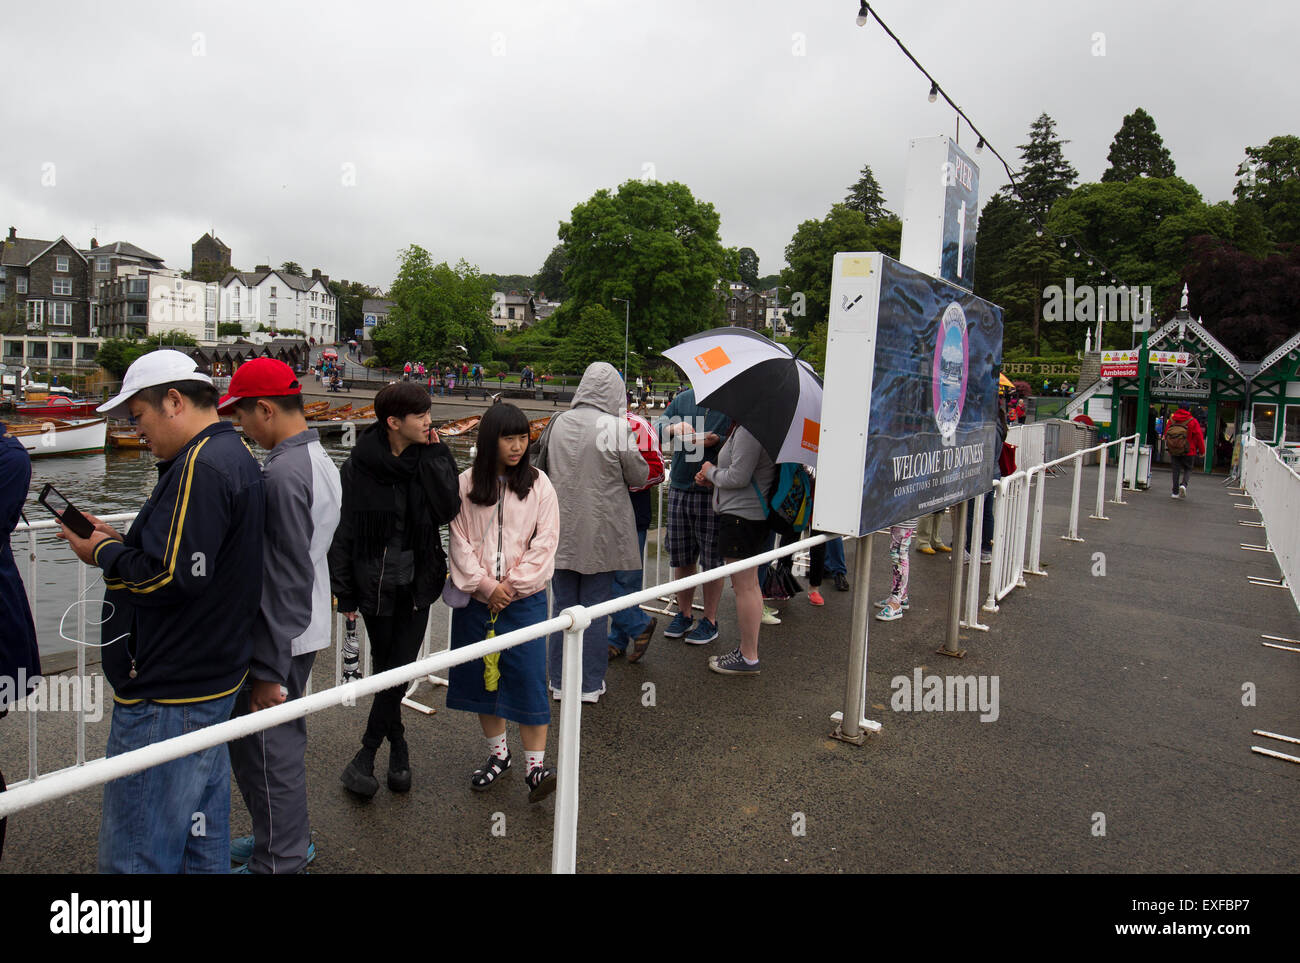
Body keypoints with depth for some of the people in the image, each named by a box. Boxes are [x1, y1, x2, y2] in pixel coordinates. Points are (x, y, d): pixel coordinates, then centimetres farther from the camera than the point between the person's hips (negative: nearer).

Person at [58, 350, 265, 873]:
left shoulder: (202, 466, -19)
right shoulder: (235, 456, 14)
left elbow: (170, 576, -24)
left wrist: (105, 554, -8)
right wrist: (120, 541, 9)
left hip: (169, 695, -11)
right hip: (212, 678, 11)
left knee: (134, 855, 1)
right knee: (202, 842, 21)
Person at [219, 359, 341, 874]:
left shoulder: (281, 474, -22)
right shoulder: (320, 460, 9)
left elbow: (284, 579, -24)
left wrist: (270, 669, -20)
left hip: (277, 636, -10)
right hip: (306, 628, 10)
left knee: (264, 748, 4)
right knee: (283, 739, 22)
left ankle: (278, 862, 18)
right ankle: (290, 841, 37)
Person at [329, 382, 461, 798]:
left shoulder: (431, 457, -1)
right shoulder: (359, 465, -8)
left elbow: (448, 510, -15)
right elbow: (343, 530, -3)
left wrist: (433, 457, -14)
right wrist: (345, 591, -4)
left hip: (417, 582, 2)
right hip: (374, 584, -1)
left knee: (398, 669, 1)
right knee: (386, 669, 9)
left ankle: (365, 756, 16)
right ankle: (397, 745, 28)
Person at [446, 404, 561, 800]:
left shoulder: (538, 484, -1)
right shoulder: (465, 484, 0)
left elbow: (544, 543, -4)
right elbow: (459, 541, 0)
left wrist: (511, 586, -9)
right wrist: (485, 586, -8)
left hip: (525, 598, -2)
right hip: (476, 597, 2)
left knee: (528, 677, -6)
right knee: (482, 673, 12)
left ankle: (535, 765, 1)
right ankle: (498, 752, 29)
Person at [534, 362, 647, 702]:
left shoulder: (558, 423, -1)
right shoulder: (617, 426, -13)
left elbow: (541, 469, 11)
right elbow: (639, 476, -5)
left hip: (562, 531, 3)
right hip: (600, 533, -3)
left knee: (563, 606, 13)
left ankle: (560, 681, 23)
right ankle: (590, 684, 16)